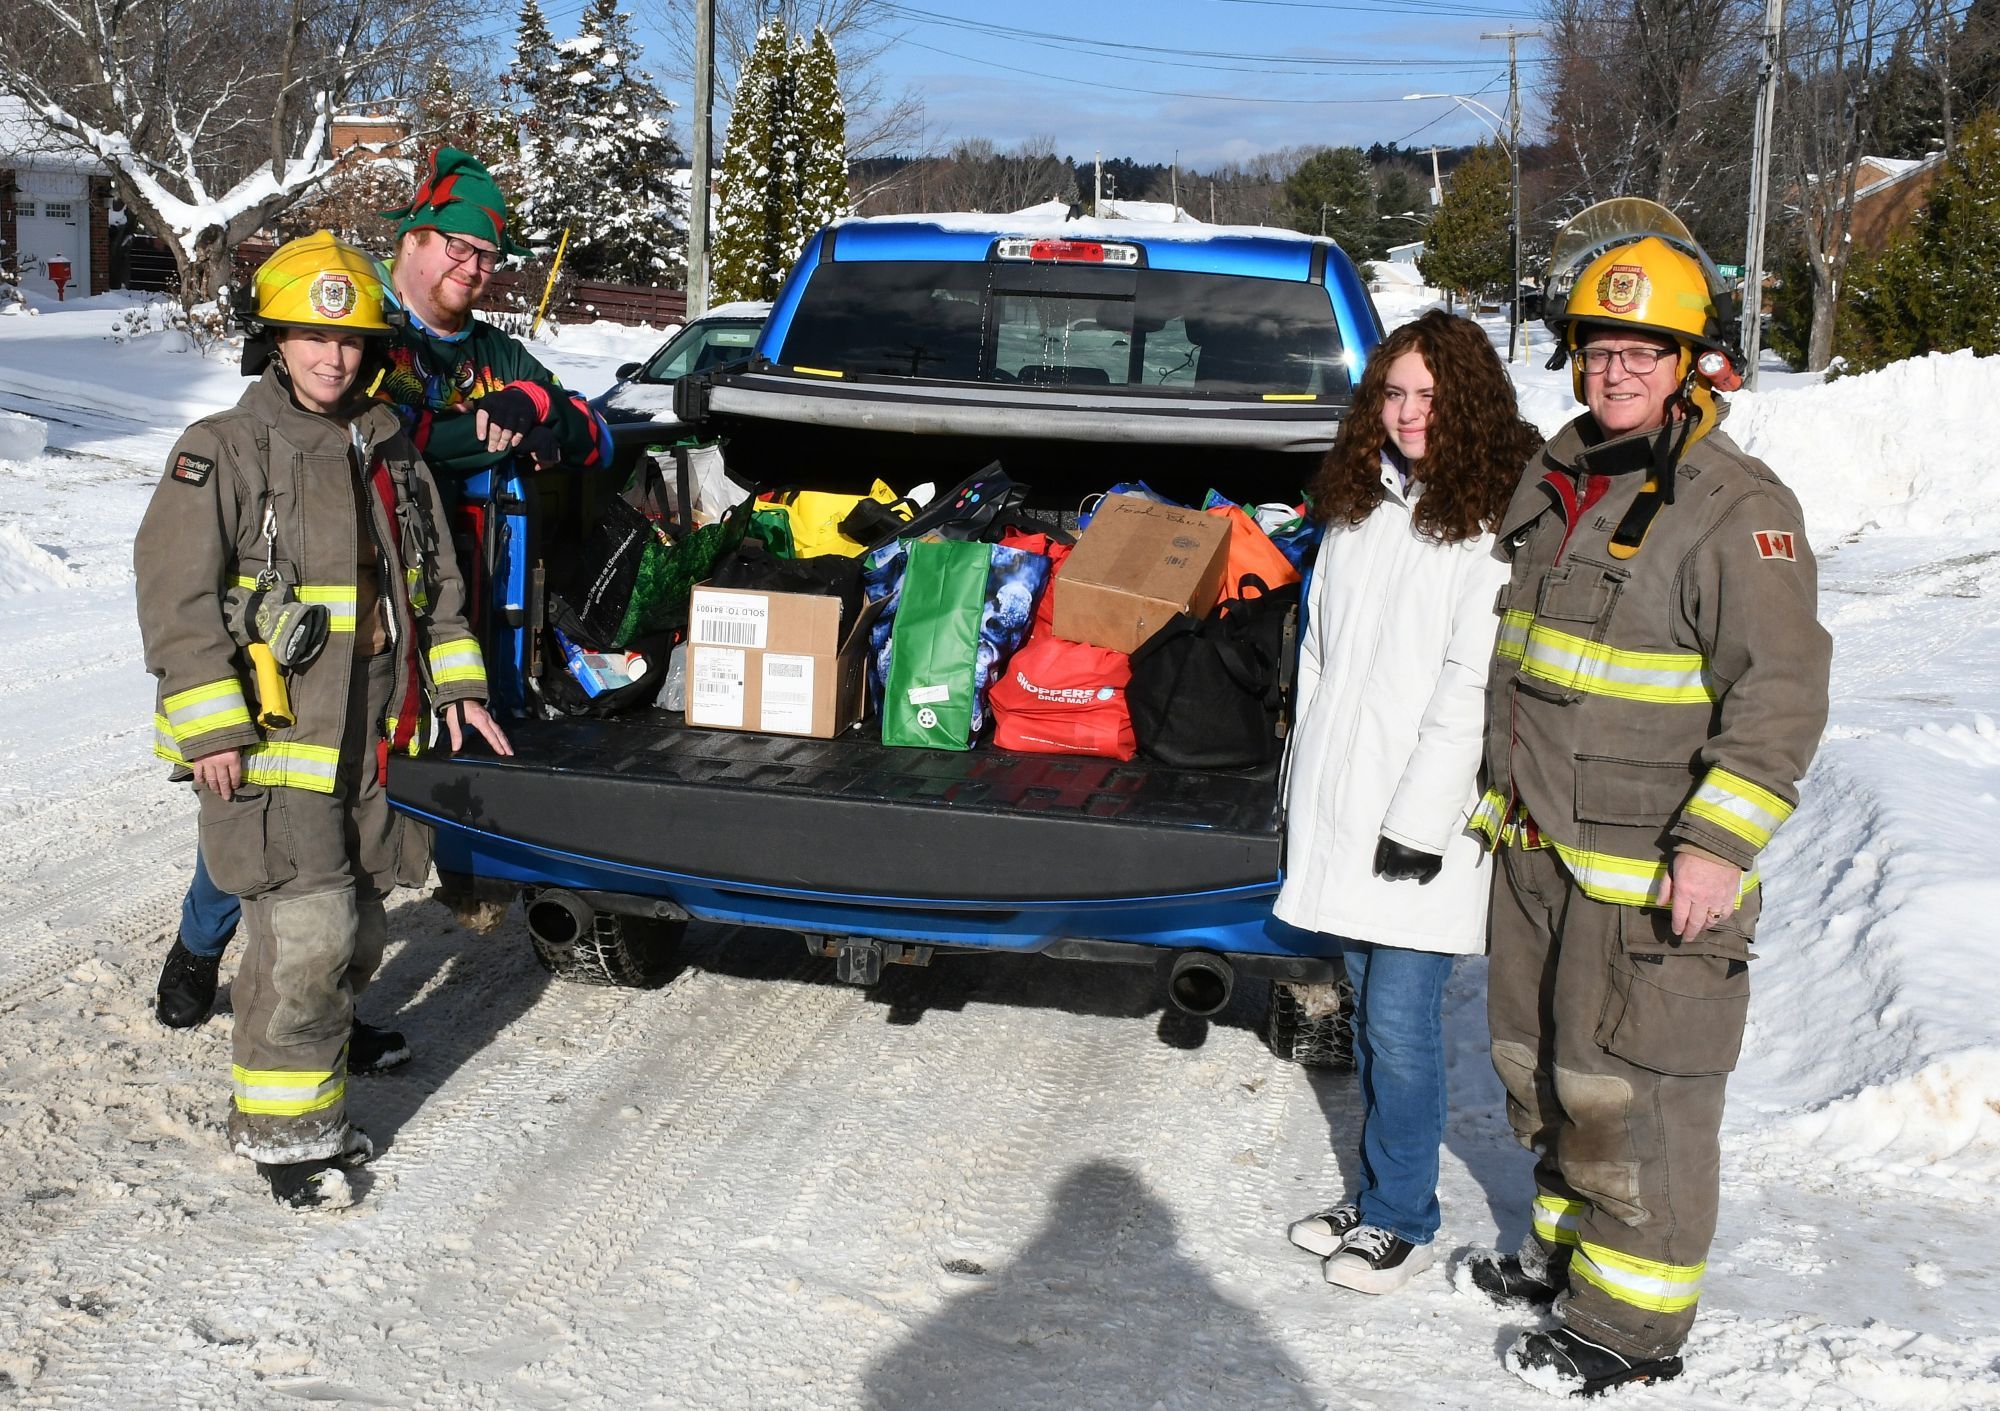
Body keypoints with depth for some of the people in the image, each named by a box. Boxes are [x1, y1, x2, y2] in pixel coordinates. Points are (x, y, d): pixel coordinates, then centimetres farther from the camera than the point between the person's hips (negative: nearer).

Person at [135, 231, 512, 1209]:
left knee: (356, 938, 12)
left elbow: (436, 578, 23)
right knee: (307, 938, -11)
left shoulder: (390, 451, 14)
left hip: (376, 741, 6)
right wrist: (209, 726, -16)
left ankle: (310, 1071, 30)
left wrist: (456, 682, 16)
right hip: (272, 744, -6)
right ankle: (283, 1128, 4)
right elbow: (175, 594, -10)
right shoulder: (225, 450, -5)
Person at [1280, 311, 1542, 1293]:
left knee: (1399, 1020, -2)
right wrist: (1304, 787, 16)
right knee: (1368, 1013, 15)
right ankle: (1376, 1197, 28)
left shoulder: (1497, 526, -11)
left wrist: (1420, 819, -18)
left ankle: (1403, 1221, 13)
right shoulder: (1355, 507, 13)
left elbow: (1472, 689, -16)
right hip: (1341, 809, 7)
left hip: (1421, 825, -7)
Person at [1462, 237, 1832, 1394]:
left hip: (1653, 867, -8)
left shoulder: (1739, 508, -15)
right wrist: (1507, 794, 23)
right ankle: (1565, 1251, 39)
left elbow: (1782, 692, -18)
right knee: (1540, 1067, 20)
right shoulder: (1555, 482, 11)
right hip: (1539, 849, 8)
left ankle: (1634, 1321, 15)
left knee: (1633, 1089, 0)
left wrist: (1719, 846, -23)